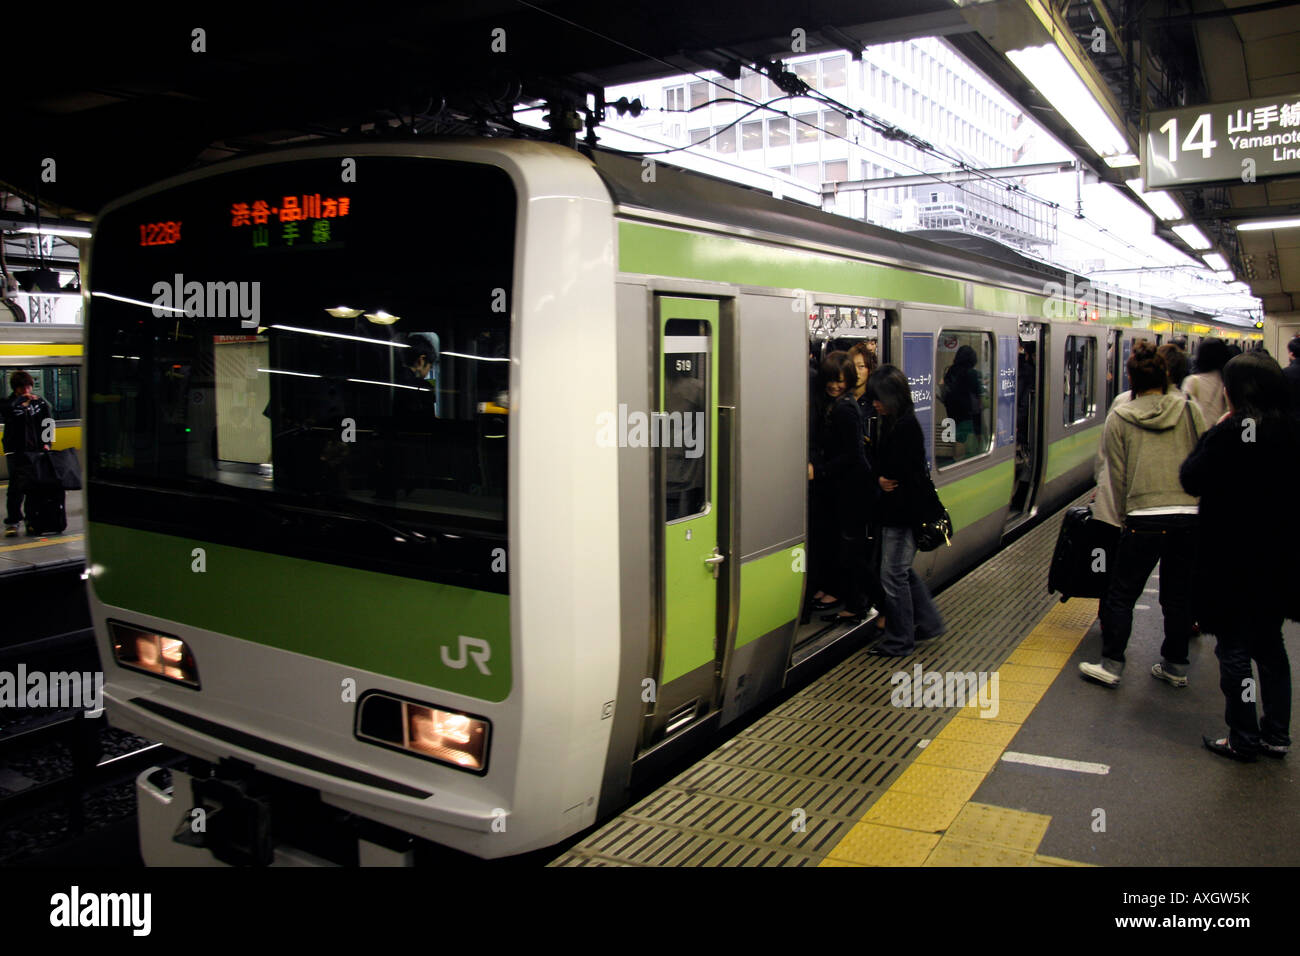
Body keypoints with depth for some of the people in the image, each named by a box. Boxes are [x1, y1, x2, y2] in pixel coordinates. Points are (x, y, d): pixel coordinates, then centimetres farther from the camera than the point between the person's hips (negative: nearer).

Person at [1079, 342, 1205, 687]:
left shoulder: (1118, 418, 1)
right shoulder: (1189, 409, 4)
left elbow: (1117, 474, 3)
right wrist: (1195, 499, 18)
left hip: (1145, 518, -3)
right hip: (1191, 514, 3)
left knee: (1122, 593, 8)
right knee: (1178, 595, 15)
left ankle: (1111, 665, 11)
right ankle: (1175, 665, 24)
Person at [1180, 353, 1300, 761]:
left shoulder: (1231, 432, -19)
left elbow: (1191, 480, -13)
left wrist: (1212, 433, -6)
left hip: (1232, 559, -7)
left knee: (1233, 648, 4)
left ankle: (1244, 739, 12)